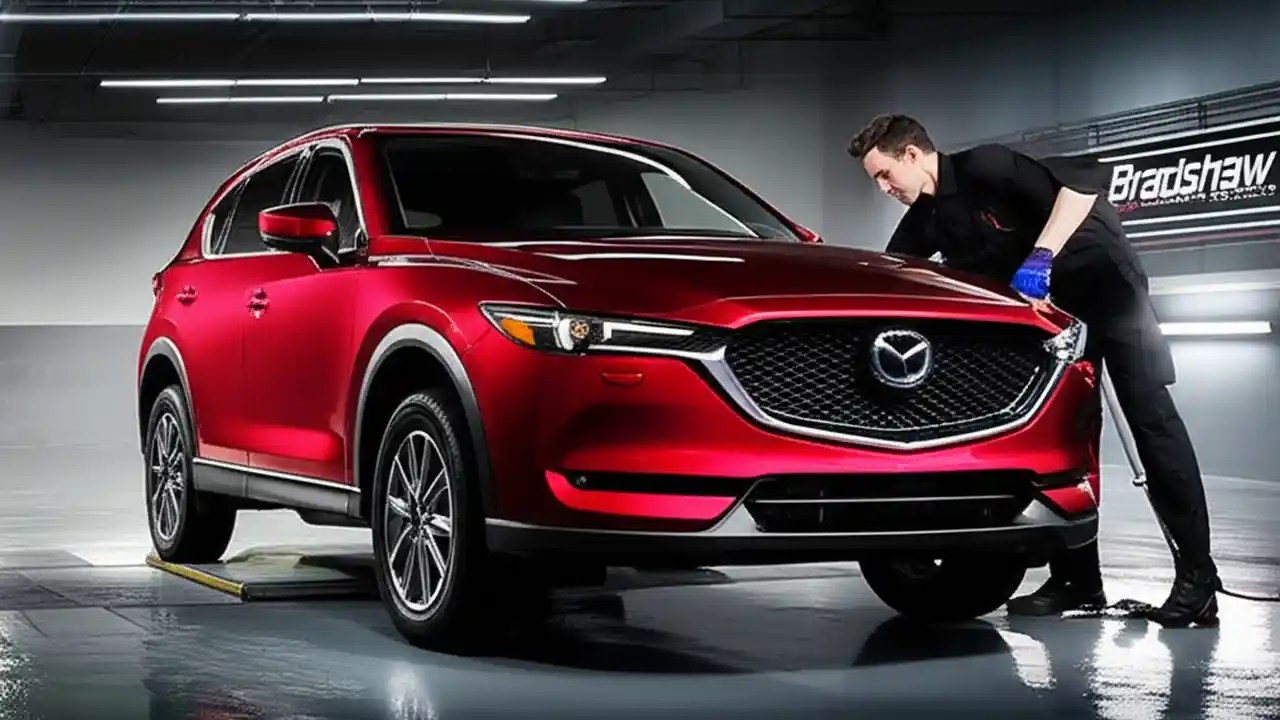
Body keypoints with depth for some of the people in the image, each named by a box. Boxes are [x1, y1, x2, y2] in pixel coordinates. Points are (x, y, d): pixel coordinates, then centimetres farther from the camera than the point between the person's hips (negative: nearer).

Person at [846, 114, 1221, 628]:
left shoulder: (983, 168, -20)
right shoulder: (924, 220, 3)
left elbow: (1081, 182, -30)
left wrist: (1039, 259, -36)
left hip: (1106, 284, -8)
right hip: (1047, 310, 8)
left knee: (1151, 418, -11)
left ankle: (1197, 576, -11)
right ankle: (1078, 579, 3)